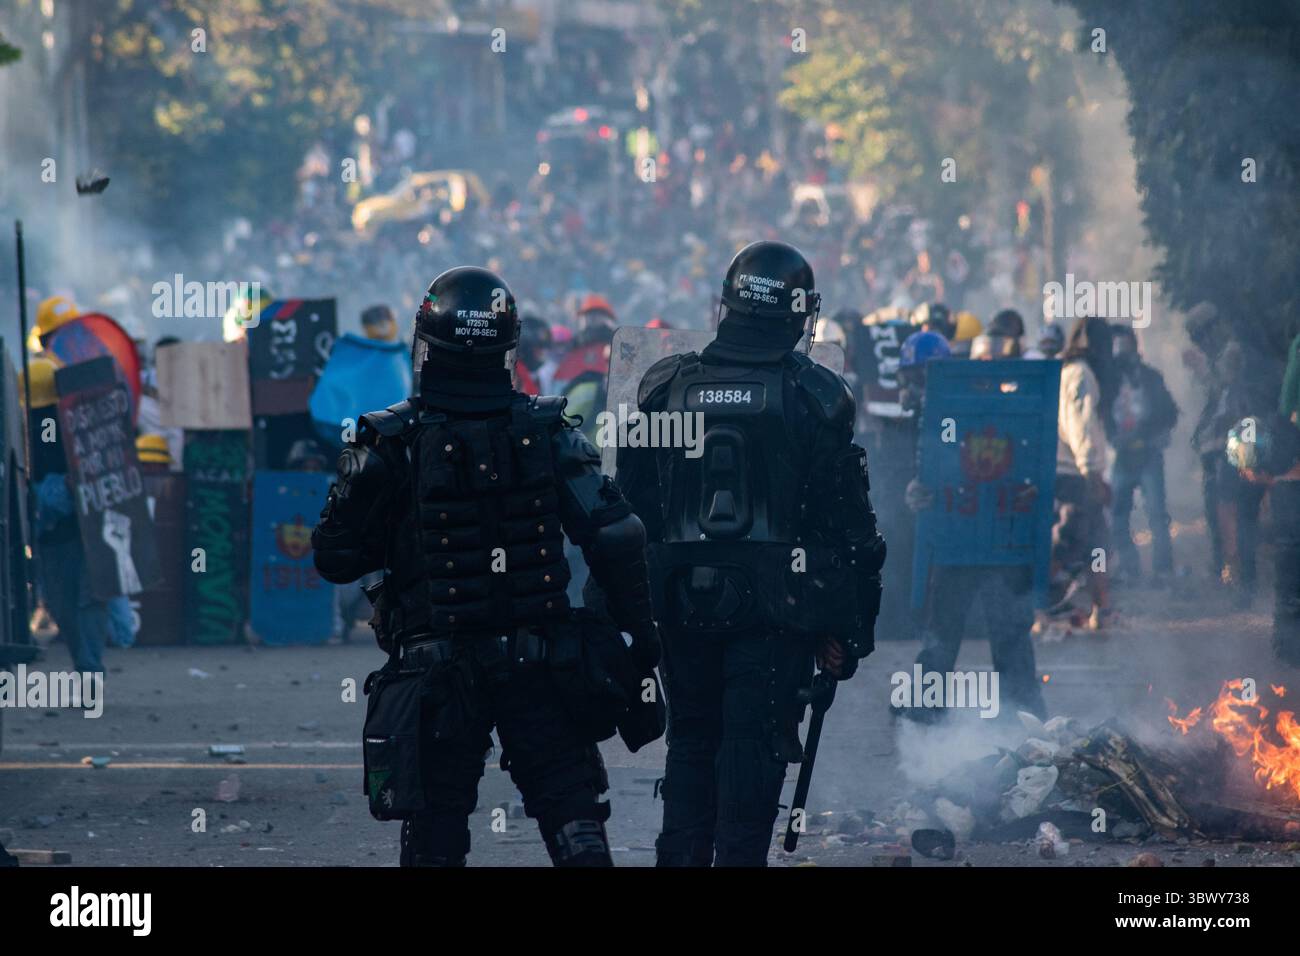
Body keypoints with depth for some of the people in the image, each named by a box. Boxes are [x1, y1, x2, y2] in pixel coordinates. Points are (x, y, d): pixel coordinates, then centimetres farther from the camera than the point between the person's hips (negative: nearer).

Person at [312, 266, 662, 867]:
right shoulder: (548, 434, -3)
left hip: (437, 674, -1)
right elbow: (616, 539, -6)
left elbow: (335, 558, -4)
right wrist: (640, 635, 3)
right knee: (573, 816, 6)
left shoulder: (392, 444, -9)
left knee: (435, 837, 7)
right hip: (539, 669, 1)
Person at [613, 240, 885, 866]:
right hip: (775, 605, -3)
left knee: (691, 741, 15)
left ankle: (681, 857, 12)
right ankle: (738, 859, -6)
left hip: (682, 601, 3)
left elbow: (628, 508, 7)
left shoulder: (664, 386, 3)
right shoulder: (816, 396, -4)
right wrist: (851, 626, 2)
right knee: (754, 746, -1)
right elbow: (847, 521, -3)